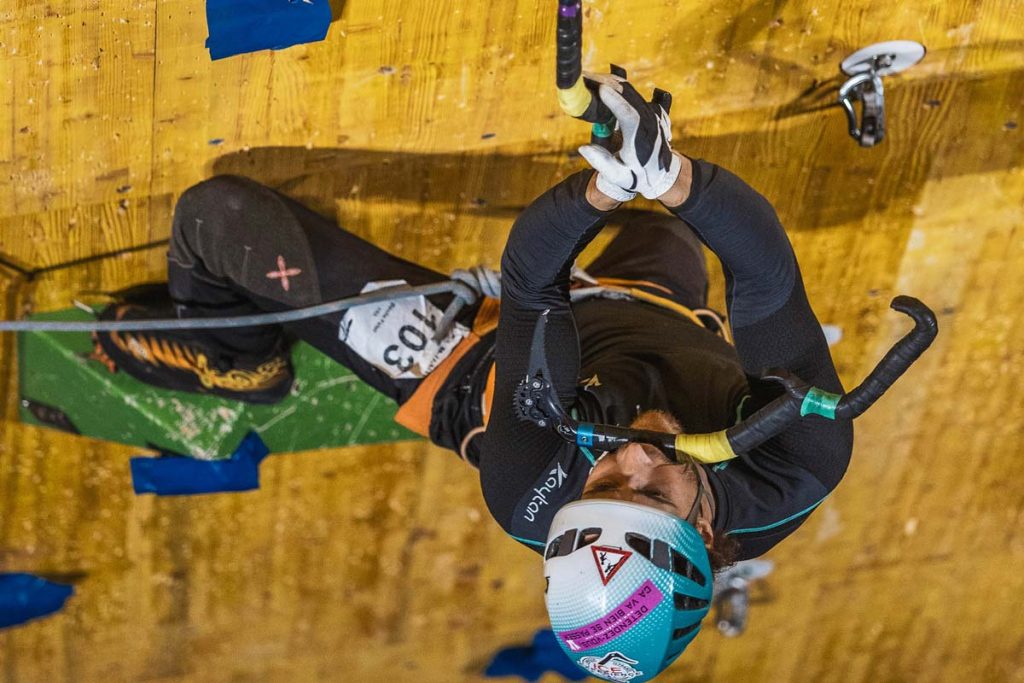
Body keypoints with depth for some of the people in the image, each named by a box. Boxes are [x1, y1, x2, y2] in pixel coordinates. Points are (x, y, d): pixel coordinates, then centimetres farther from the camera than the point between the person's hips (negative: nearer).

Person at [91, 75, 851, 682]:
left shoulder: (533, 498, -44)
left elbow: (530, 286, -44)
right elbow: (768, 280, -43)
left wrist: (599, 188, -58)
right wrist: (680, 177, -59)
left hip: (471, 353, -3)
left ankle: (229, 357, 32)